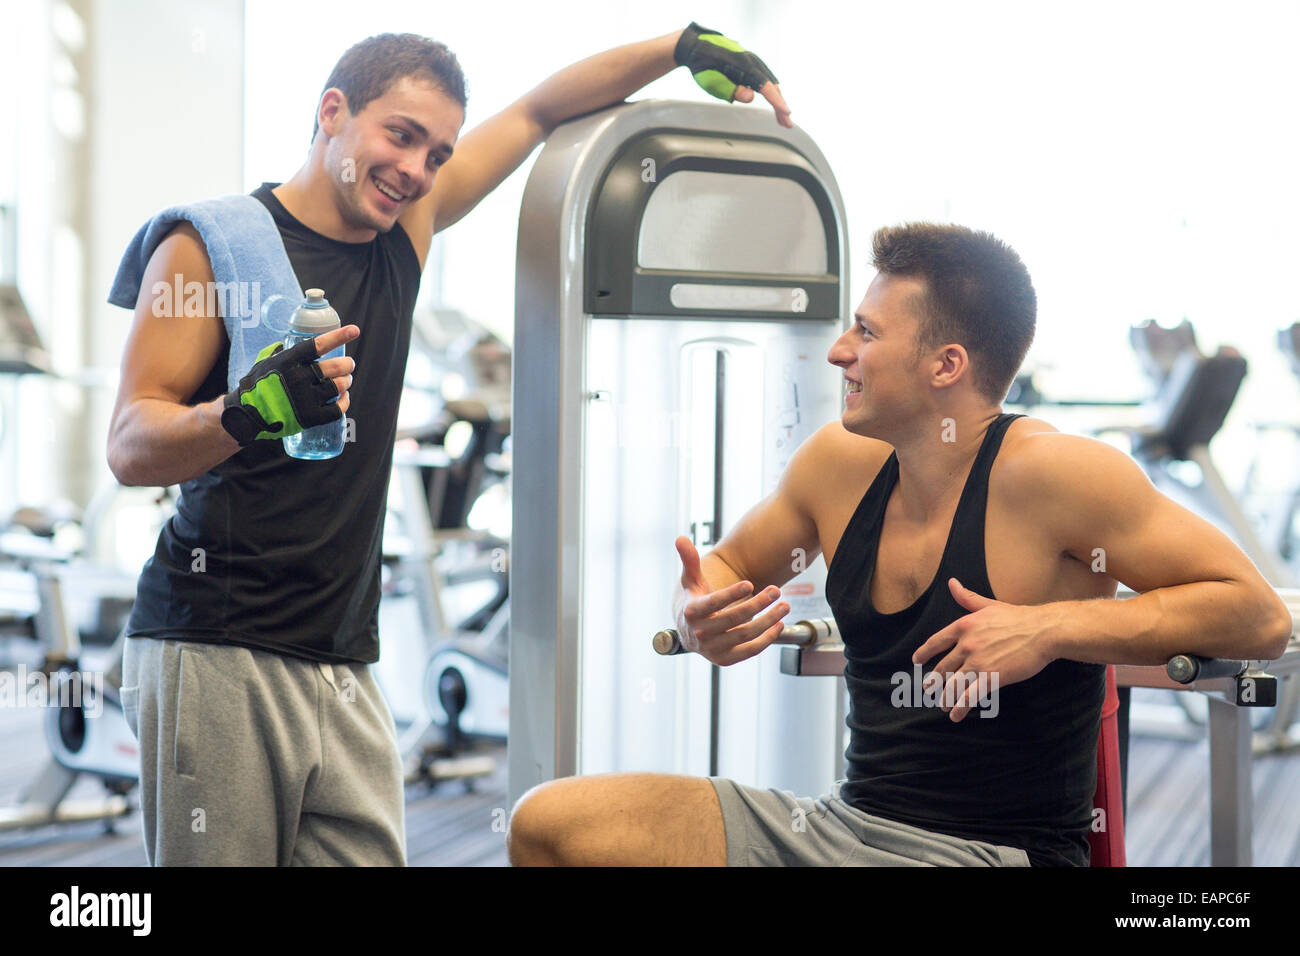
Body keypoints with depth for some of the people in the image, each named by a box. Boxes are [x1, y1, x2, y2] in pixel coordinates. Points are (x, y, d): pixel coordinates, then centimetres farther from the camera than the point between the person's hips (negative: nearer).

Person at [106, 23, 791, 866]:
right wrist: (247, 411, -29)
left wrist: (687, 46, 16)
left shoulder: (407, 231, 12)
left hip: (344, 667, 6)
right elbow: (130, 448, -10)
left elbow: (537, 112, 23)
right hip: (218, 660, -5)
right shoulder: (215, 244, -3)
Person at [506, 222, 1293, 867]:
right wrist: (704, 619, -4)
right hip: (844, 823, 7)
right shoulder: (840, 461, 4)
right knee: (547, 824, -7)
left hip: (992, 851, -6)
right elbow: (726, 567, 21)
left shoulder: (1049, 472, -14)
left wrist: (1053, 627, -23)